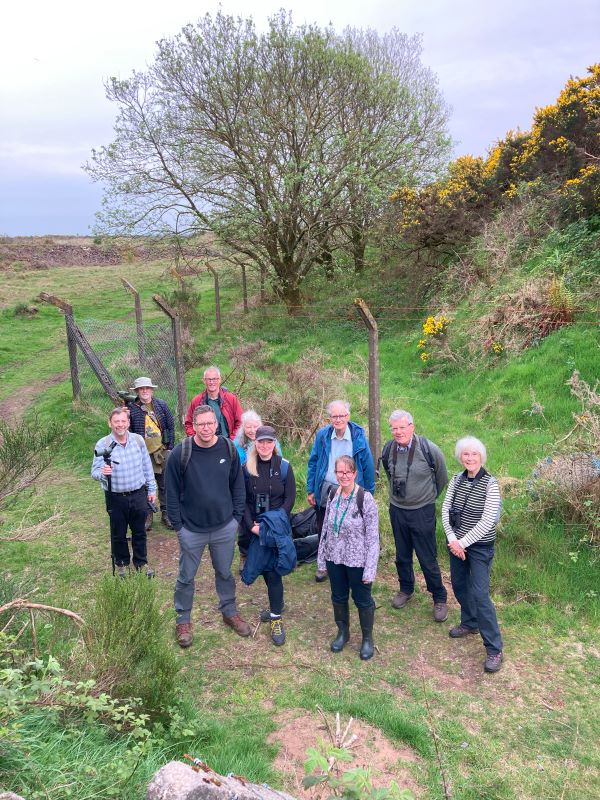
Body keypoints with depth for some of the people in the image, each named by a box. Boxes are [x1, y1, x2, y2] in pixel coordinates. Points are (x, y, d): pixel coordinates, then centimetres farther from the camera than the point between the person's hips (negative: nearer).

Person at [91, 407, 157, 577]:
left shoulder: (138, 440, -2)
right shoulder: (102, 445, -11)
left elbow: (147, 467, 7)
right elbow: (95, 472, -13)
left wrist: (151, 489, 9)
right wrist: (102, 473, -36)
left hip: (138, 495, 2)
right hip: (116, 498, -2)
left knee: (139, 532, 16)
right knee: (118, 534, 15)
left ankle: (141, 562, 35)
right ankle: (121, 563, 37)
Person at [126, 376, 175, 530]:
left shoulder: (161, 405, 2)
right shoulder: (131, 408, -5)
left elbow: (170, 426, 6)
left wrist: (170, 447, 2)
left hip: (162, 451, 1)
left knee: (164, 485, 9)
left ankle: (166, 513, 22)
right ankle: (148, 514, 22)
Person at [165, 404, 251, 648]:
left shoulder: (229, 449, -7)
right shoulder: (180, 454, -16)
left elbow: (238, 486, 3)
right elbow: (172, 492, -7)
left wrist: (237, 516, 1)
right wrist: (178, 524, -6)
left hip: (225, 527, 2)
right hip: (191, 529, -2)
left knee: (225, 573, 20)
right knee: (186, 577, 14)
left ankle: (230, 612, 41)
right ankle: (183, 620, 33)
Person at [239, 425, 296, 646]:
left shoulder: (284, 466, -5)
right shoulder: (247, 468, -1)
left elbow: (290, 499, -4)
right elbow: (242, 500, 0)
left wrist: (273, 523, -12)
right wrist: (251, 525, -11)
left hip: (277, 526, -2)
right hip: (254, 527, 2)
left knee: (273, 570, -6)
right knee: (265, 569, 9)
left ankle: (276, 618, 4)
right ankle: (276, 606, 29)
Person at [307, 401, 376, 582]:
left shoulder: (358, 436, -12)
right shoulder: (322, 435, -7)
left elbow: (368, 466, -4)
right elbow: (313, 463, 2)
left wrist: (369, 493, -2)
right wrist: (311, 490, 1)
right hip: (325, 492, 2)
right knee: (323, 532, 15)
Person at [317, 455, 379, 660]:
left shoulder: (365, 499, -19)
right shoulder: (332, 495, -3)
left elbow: (373, 537, -16)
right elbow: (326, 527, 7)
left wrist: (370, 569, -16)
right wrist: (322, 557, 9)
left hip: (357, 560, -4)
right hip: (334, 558, 5)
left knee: (362, 599, 12)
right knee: (338, 597, 19)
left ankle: (367, 638, 34)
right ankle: (343, 632, 42)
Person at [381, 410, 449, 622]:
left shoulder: (428, 449, -18)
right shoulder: (388, 450, -6)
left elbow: (442, 478, 0)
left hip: (422, 511, -4)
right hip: (397, 510, 4)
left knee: (428, 559, 4)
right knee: (402, 556, 19)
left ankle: (440, 598, 22)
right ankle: (406, 589, 41)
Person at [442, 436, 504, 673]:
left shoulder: (490, 484, -17)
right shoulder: (457, 480, -1)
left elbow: (487, 521, -20)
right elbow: (445, 509, -1)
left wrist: (463, 542, -17)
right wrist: (452, 539, -12)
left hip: (480, 546, -6)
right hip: (456, 543, 6)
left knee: (480, 595, -8)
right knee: (459, 586, 18)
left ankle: (494, 649, 3)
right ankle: (470, 623, 42)